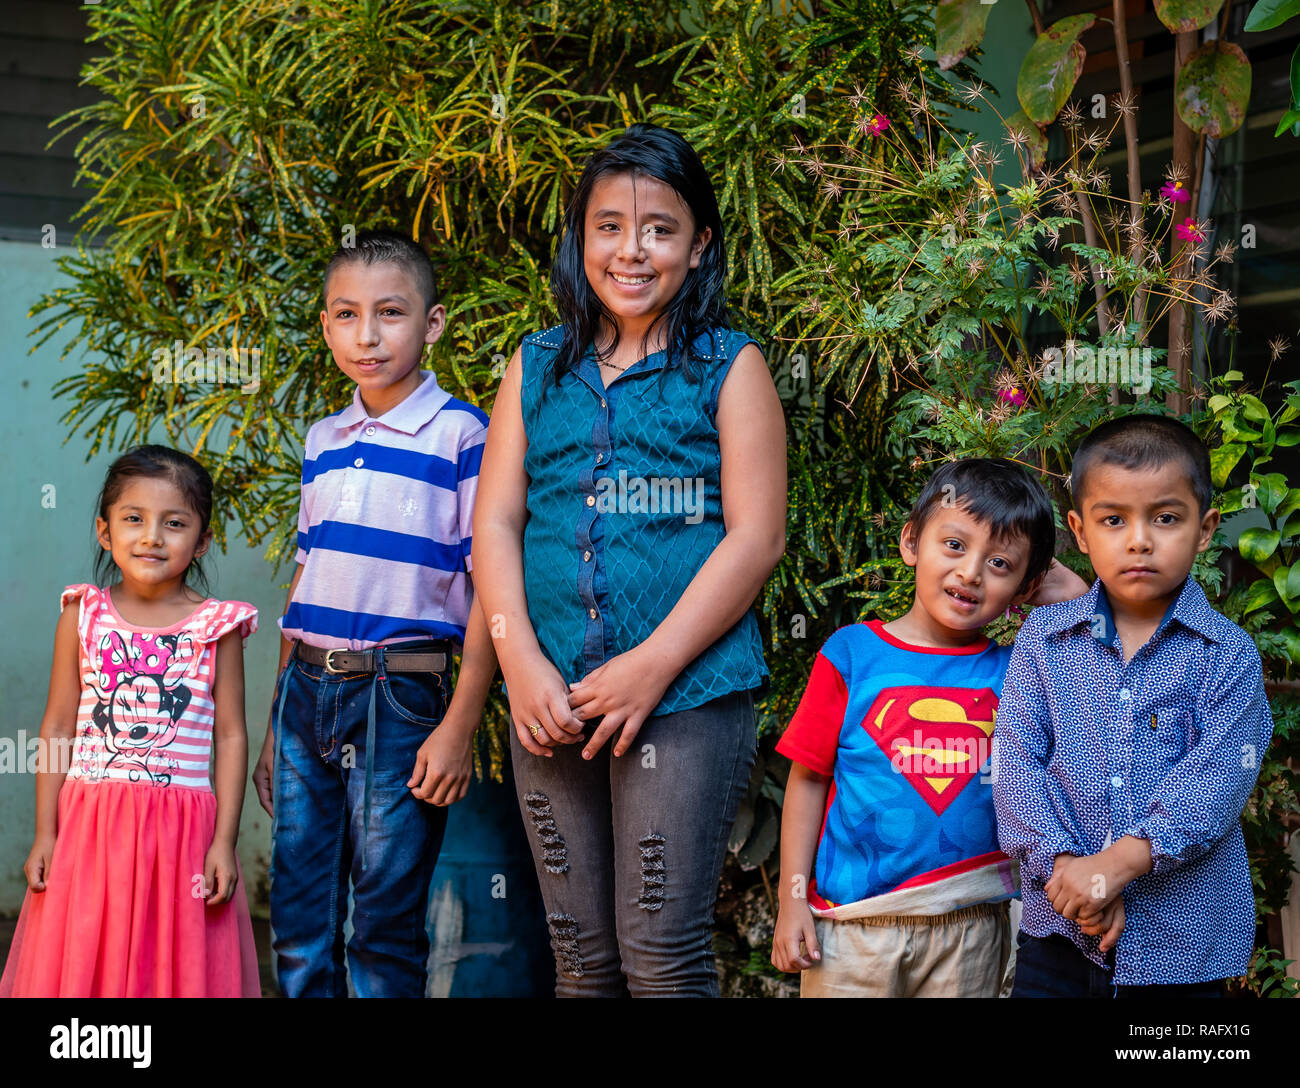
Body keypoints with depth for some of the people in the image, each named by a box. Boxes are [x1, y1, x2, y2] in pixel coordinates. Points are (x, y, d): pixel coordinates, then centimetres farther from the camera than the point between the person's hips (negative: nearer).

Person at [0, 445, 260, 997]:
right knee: (79, 962, 5)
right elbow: (57, 727, 7)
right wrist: (45, 833, 3)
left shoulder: (216, 625, 1)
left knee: (179, 963, 3)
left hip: (183, 828, -1)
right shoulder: (83, 615, 5)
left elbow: (231, 736, 1)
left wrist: (224, 842, -4)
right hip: (89, 824, 1)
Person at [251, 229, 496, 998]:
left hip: (399, 696, -6)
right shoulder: (321, 442, 12)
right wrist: (277, 724, 17)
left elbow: (489, 593, -9)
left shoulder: (463, 437, -6)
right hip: (306, 690, 6)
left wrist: (458, 729, -14)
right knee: (298, 928, 9)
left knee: (386, 930, 2)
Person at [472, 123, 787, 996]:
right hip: (553, 701, 4)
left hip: (688, 695, -4)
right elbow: (495, 523, 9)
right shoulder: (537, 368, 14)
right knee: (582, 959, 9)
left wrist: (651, 667, -12)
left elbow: (757, 537, -5)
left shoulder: (731, 367, 3)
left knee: (663, 955, -4)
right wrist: (521, 662, -6)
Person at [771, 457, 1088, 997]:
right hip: (854, 923, -2)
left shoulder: (1012, 671, 5)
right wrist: (792, 899, -3)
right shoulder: (853, 654, -2)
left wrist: (1077, 606, 2)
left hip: (969, 930, 2)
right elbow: (808, 779, 0)